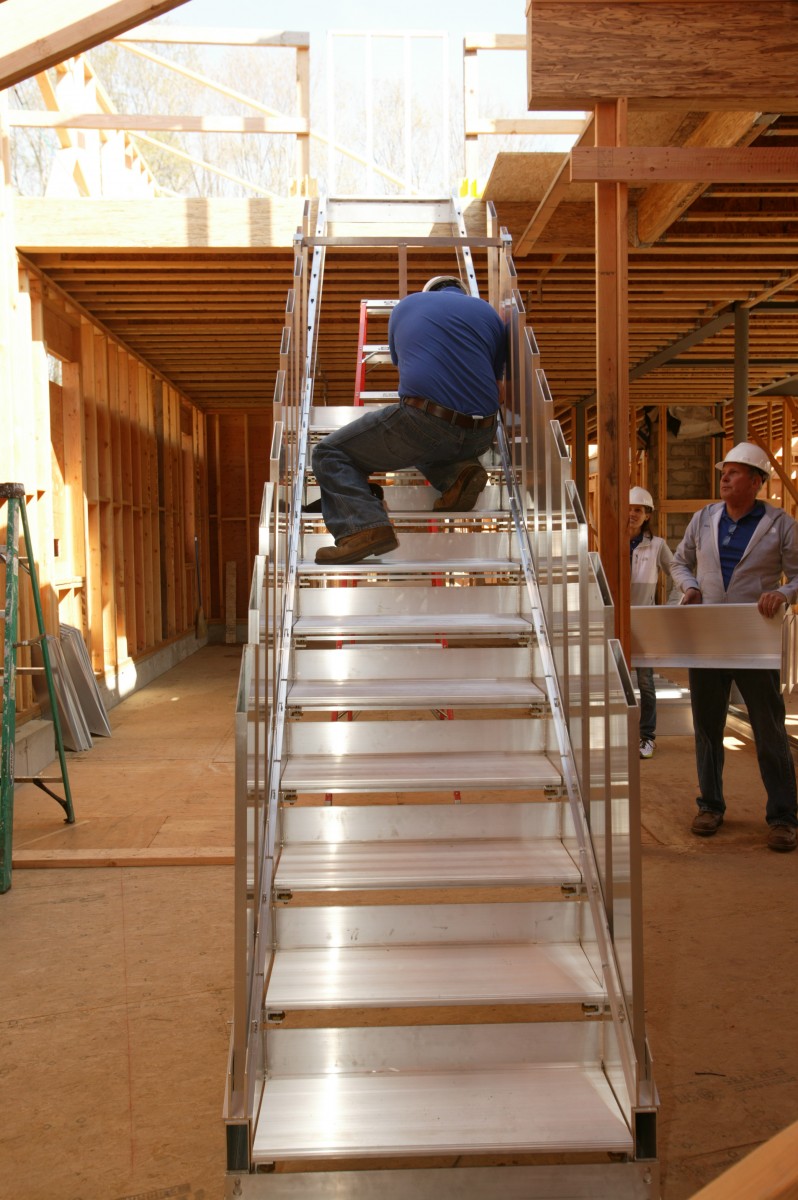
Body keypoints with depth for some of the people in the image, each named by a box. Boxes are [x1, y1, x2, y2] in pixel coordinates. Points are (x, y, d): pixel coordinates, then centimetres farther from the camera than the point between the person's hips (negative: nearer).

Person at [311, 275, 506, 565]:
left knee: (330, 454, 9)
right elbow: (498, 392, 25)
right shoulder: (489, 313, 21)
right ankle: (456, 472, 5)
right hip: (481, 437, 4)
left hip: (425, 420, -4)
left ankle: (364, 527, -16)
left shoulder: (406, 305, 19)